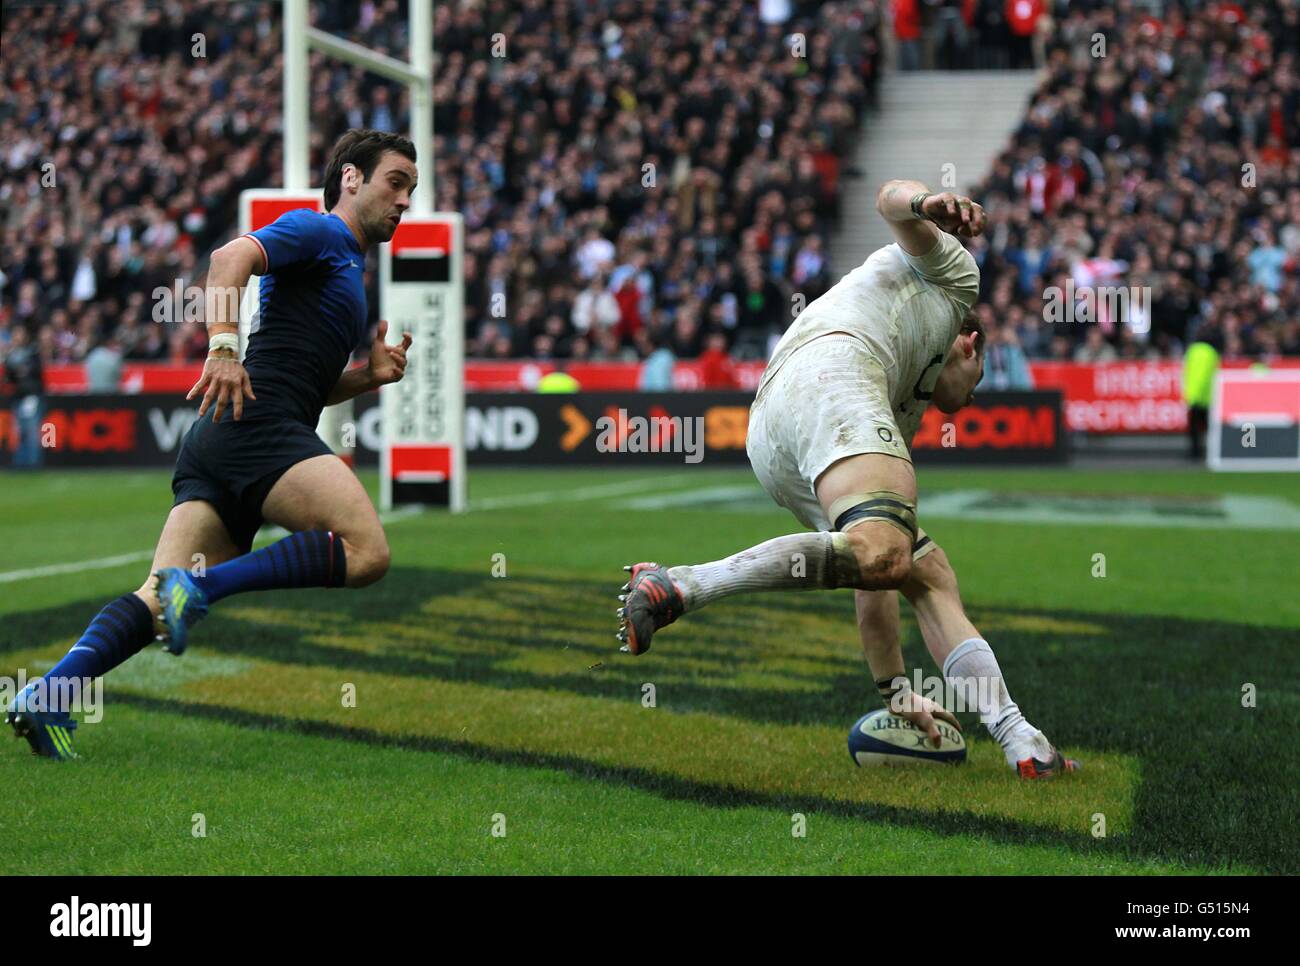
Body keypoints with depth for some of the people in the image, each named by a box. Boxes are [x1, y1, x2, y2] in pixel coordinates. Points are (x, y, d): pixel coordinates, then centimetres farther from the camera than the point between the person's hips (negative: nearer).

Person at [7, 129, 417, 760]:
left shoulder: (346, 266, 32)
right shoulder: (318, 231, 4)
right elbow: (231, 258, -14)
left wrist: (371, 375, 18)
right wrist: (223, 346, -27)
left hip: (215, 445, 9)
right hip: (257, 424, -9)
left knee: (162, 602, -4)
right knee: (367, 550, -22)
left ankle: (47, 695, -16)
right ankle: (203, 584, -25)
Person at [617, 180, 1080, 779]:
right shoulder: (954, 271, 31)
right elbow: (890, 199, 9)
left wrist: (896, 691, 33)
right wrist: (927, 205, -16)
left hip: (771, 452, 9)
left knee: (931, 578, 11)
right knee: (880, 555, -29)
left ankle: (1021, 742, -2)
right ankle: (674, 587, -32)